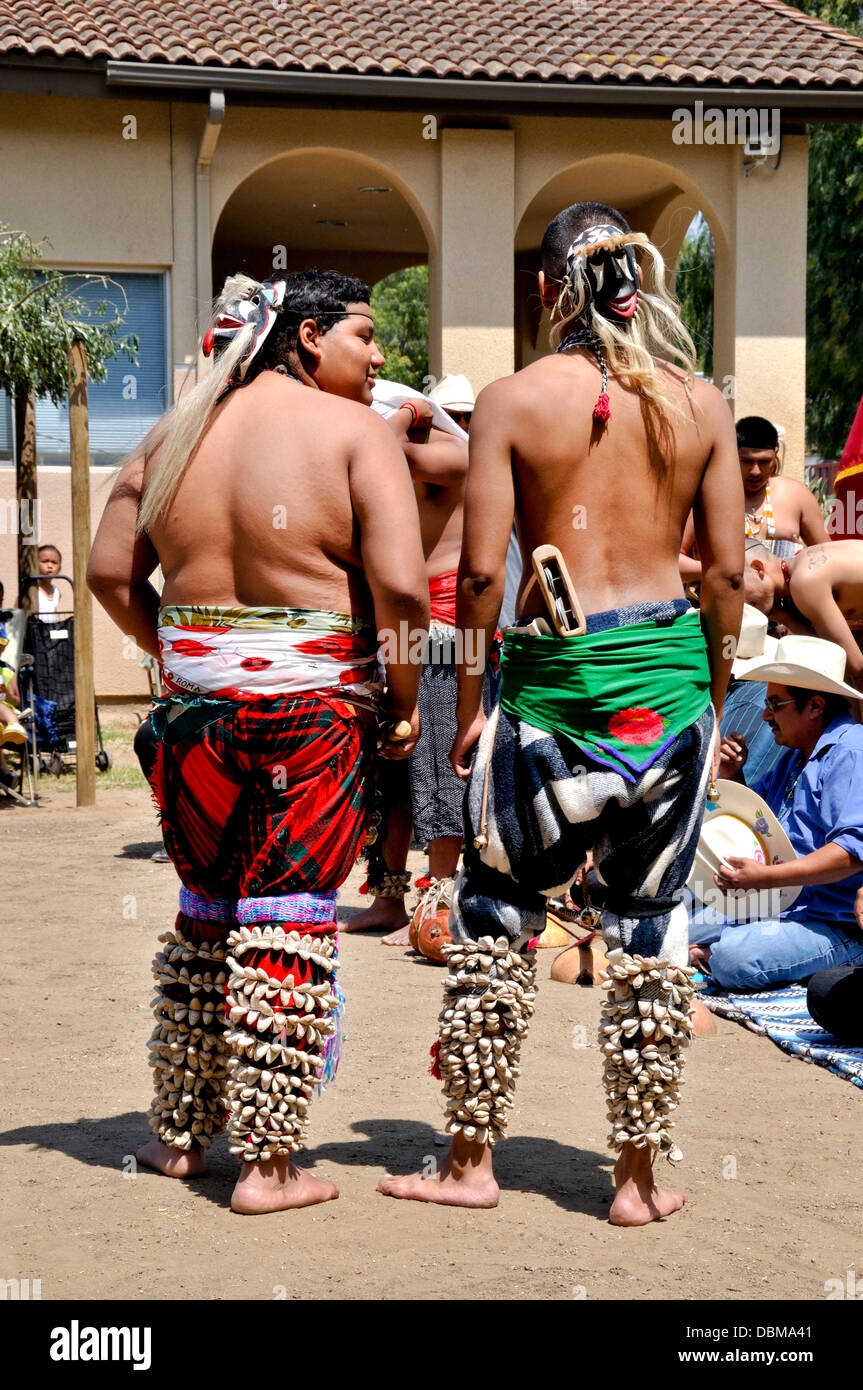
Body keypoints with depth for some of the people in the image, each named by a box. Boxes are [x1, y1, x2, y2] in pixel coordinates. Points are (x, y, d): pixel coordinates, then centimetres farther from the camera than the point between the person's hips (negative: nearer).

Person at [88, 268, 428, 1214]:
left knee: (206, 908, 18)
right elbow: (399, 585, -15)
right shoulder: (353, 431, -5)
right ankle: (267, 1163, 7)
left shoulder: (178, 430, 10)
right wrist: (404, 701, -4)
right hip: (314, 707, -5)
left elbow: (110, 574, 9)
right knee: (289, 920, 2)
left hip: (197, 699, 5)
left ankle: (179, 1133, 28)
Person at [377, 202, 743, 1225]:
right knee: (650, 919, 10)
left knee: (495, 912, 11)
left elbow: (481, 572, -6)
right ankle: (639, 1174, 16)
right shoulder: (701, 404, 4)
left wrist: (469, 705, 4)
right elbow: (727, 572, 4)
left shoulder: (511, 401, -3)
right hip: (671, 667, 2)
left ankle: (470, 1160, 19)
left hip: (552, 673, -2)